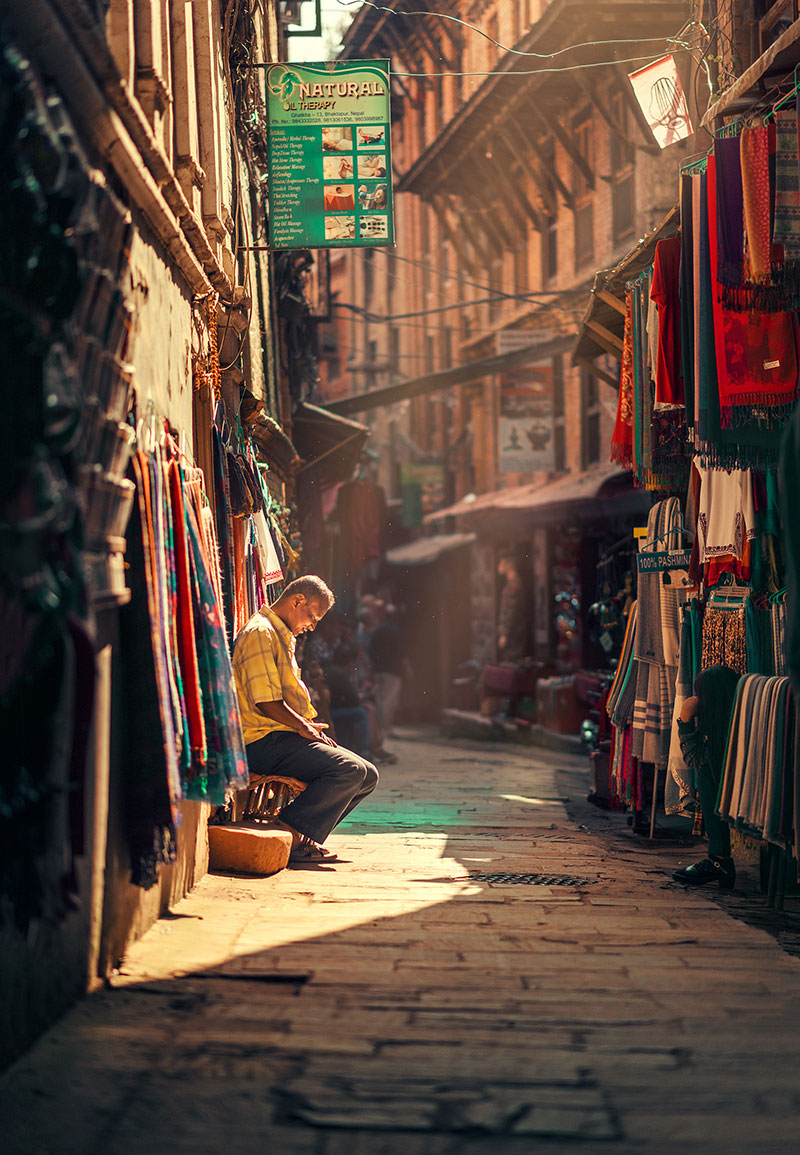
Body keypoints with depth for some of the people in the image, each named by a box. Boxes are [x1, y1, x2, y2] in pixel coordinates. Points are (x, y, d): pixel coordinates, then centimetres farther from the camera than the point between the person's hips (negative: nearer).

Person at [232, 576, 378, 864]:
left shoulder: (282, 637, 24)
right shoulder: (260, 633, -12)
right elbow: (266, 702, -19)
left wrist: (312, 729, 8)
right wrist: (305, 728, -10)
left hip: (286, 736, 11)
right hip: (263, 742, -11)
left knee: (368, 775, 3)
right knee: (348, 770, -25)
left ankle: (305, 836, -1)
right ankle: (289, 834, -20)